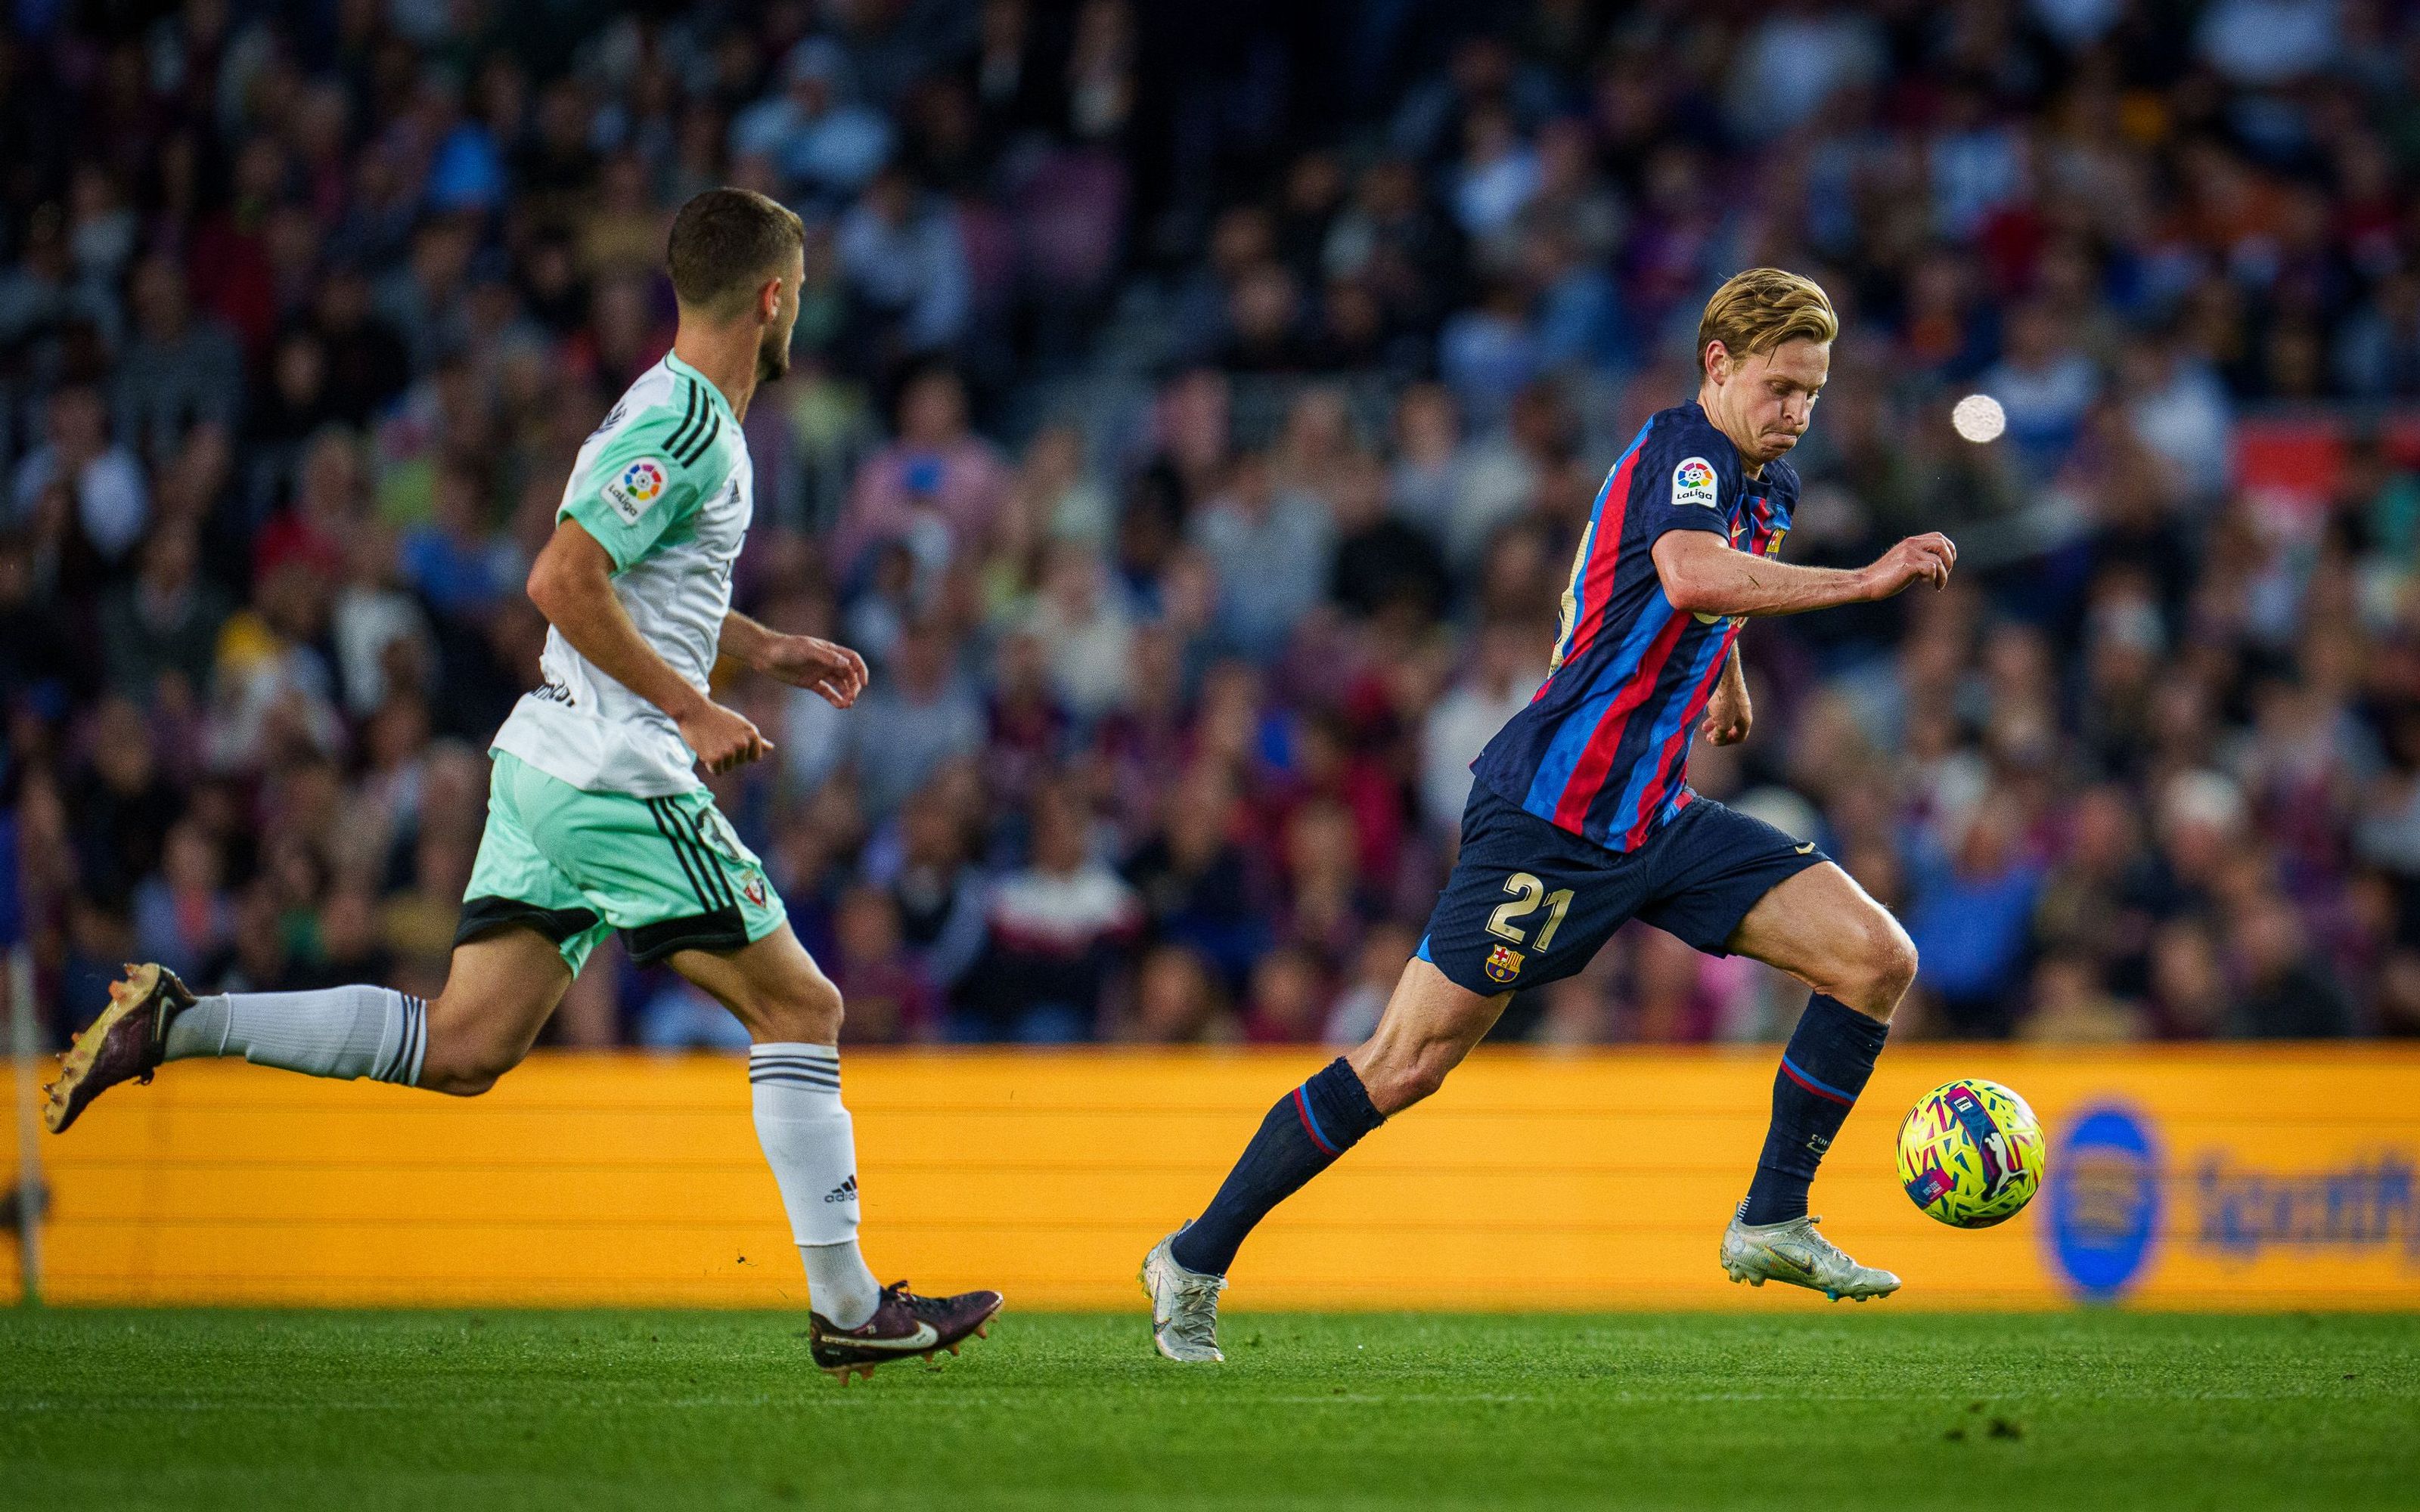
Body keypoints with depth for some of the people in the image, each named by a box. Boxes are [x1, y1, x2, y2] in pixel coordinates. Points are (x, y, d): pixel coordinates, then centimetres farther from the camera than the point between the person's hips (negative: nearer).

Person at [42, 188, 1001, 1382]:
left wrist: (760, 646, 27)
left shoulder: (677, 414, 16)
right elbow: (562, 582, -23)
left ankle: (179, 1022, 1)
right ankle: (845, 1307, 2)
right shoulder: (686, 426, -15)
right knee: (799, 1007, -1)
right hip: (616, 777, -9)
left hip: (548, 769, 9)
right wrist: (692, 709, -18)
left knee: (462, 1048, 5)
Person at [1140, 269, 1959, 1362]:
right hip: (1550, 812, -9)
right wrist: (1863, 582, -35)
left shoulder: (1766, 486, 12)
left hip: (1656, 819, 9)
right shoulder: (1680, 450, -16)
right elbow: (1689, 577, -39)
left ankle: (1772, 1222, 4)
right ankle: (1195, 1261, 9)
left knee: (1877, 959, -5)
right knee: (1405, 1066, -6)